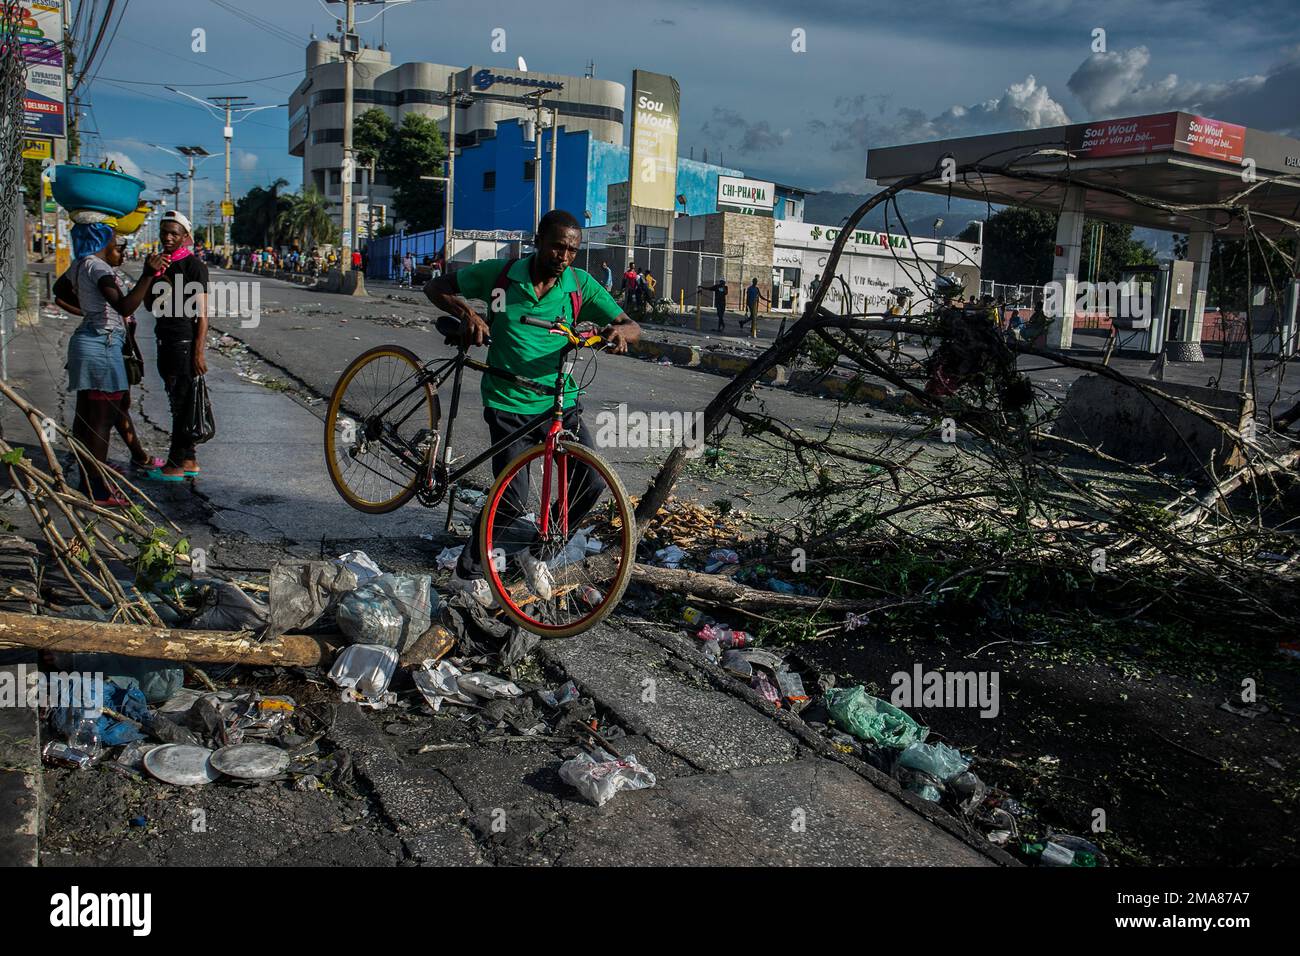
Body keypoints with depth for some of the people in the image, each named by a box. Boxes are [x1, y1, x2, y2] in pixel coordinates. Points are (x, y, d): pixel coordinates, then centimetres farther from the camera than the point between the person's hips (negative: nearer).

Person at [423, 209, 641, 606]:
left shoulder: (581, 285, -1)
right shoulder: (501, 273, -5)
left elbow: (632, 327, -1)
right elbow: (436, 287, 3)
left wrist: (619, 331, -26)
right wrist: (467, 312, -18)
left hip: (561, 402, 3)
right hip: (508, 405, -3)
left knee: (591, 482, -9)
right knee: (512, 499, -9)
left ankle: (536, 550, 16)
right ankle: (467, 572, 16)